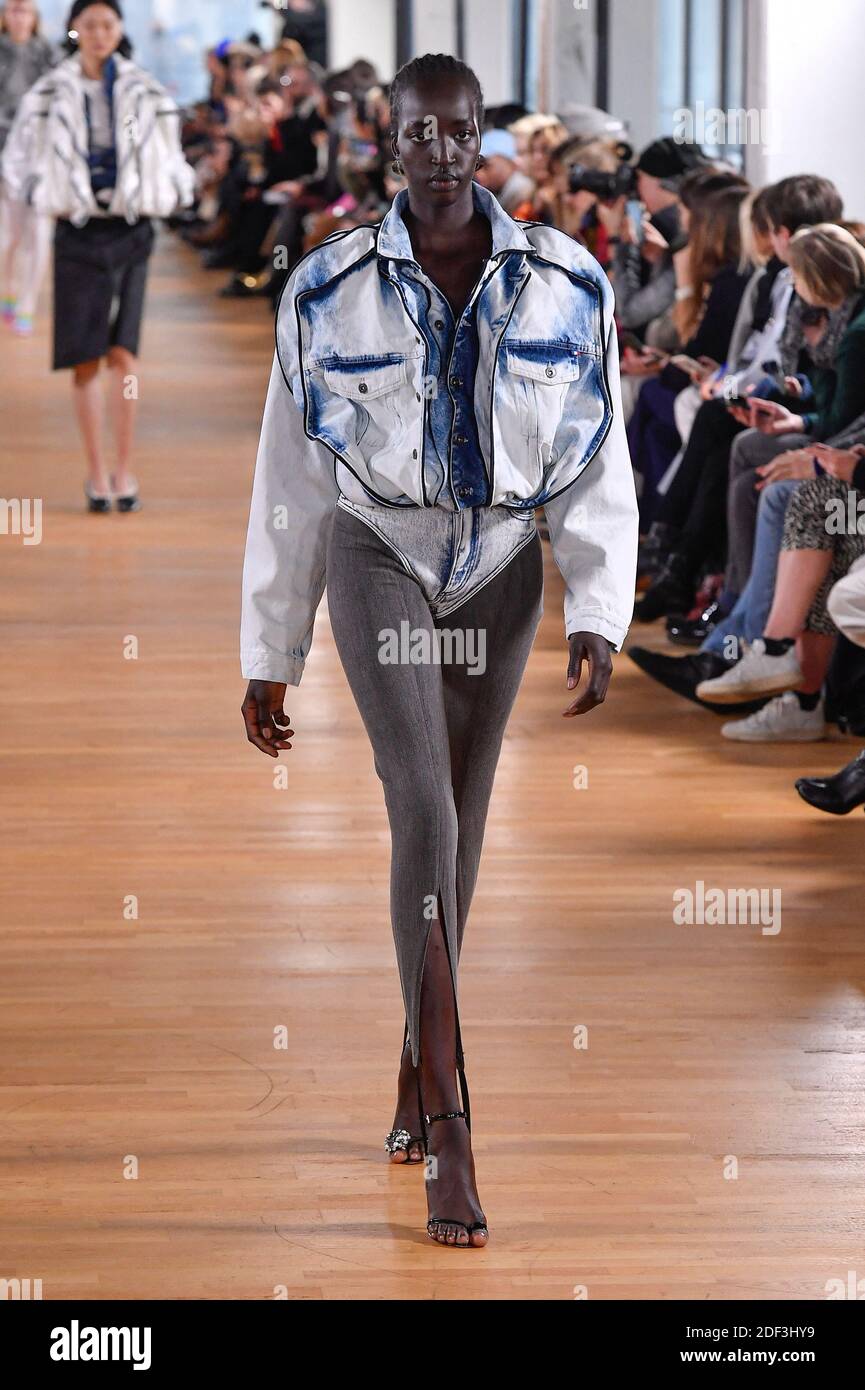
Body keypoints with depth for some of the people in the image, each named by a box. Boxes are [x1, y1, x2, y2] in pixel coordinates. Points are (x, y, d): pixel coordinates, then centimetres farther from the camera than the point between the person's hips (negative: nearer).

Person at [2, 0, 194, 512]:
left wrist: (164, 197, 1)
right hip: (77, 234, 0)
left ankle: (124, 469, 0)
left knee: (122, 351, -7)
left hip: (130, 232, 0)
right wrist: (45, 197, 0)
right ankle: (97, 473, 8)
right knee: (85, 358, 1)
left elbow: (168, 157, 14)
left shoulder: (145, 94, 3)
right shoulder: (50, 95, 2)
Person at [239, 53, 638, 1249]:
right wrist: (269, 658, 0)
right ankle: (451, 1137, -20)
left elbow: (598, 470, -5)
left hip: (501, 571, 3)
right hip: (378, 562, -2)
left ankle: (416, 1077, 32)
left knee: (460, 825, 12)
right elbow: (289, 486, -4)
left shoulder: (566, 286, -9)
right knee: (426, 812, -20)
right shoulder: (329, 291, -11)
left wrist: (600, 619, -17)